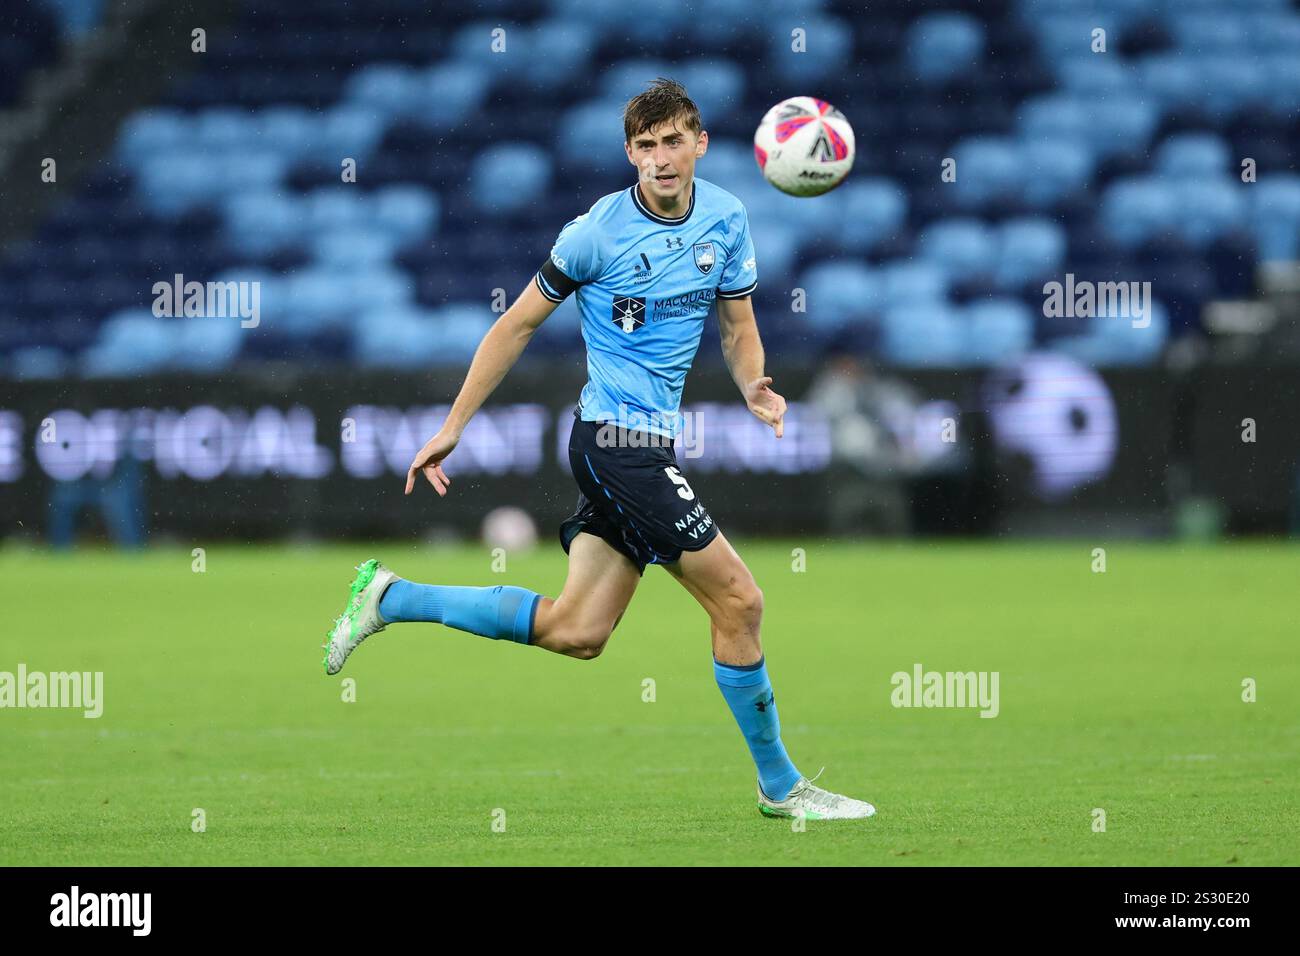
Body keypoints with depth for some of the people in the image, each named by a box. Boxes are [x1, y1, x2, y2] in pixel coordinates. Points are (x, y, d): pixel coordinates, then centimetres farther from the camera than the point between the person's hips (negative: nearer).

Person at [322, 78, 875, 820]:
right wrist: (453, 427, 0)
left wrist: (755, 386, -7)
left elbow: (738, 328, 16)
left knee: (575, 632, 6)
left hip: (649, 446, 7)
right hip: (615, 434, -7)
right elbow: (518, 324, -1)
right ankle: (782, 786, 4)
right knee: (739, 601, -8)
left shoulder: (726, 218, 7)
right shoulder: (599, 231, -9)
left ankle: (392, 598, 16)